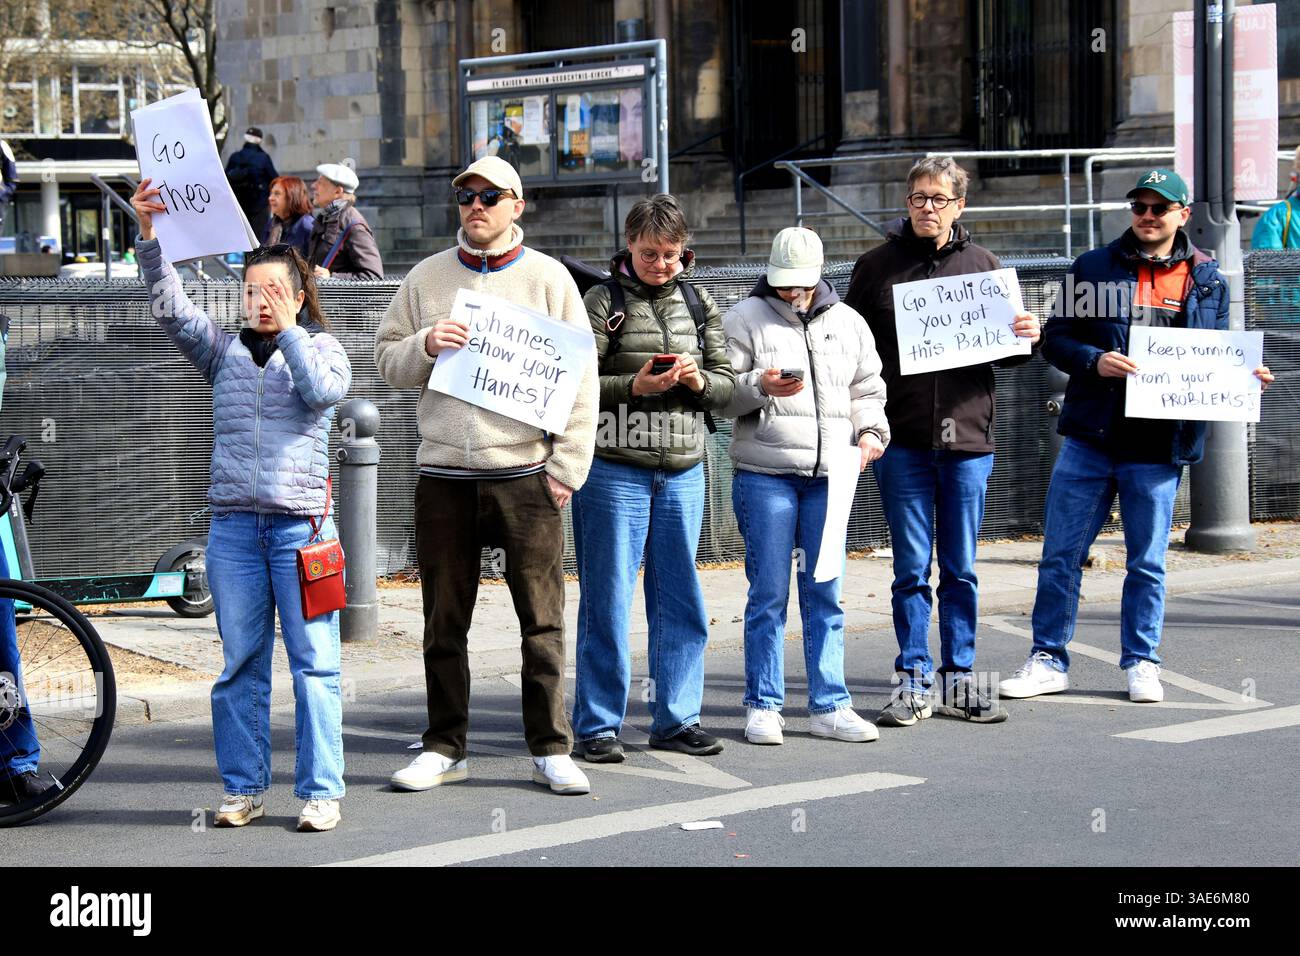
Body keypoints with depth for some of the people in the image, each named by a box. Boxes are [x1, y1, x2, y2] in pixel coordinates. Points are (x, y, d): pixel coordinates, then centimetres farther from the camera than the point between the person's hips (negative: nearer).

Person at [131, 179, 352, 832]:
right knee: (240, 662, 5)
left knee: (313, 660, -3)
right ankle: (243, 788, 12)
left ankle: (320, 790, 1)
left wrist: (288, 331, -5)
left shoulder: (322, 348, 9)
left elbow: (323, 391, -11)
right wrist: (148, 235, -10)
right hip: (234, 522, 3)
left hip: (301, 521, -3)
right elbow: (170, 308, 1)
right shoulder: (224, 351, 14)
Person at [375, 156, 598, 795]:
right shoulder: (427, 277, 10)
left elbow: (580, 378, 2)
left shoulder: (547, 278, 4)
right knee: (444, 622, 7)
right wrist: (426, 345, -9)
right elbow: (386, 359, 13)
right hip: (443, 477, 2)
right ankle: (445, 749, 16)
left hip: (526, 476, -2)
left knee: (542, 621, -1)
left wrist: (567, 468, -5)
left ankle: (551, 751, 6)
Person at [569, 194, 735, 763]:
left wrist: (699, 381, -8)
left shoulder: (699, 304, 12)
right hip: (614, 467, -4)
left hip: (682, 470, 4)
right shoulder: (604, 301, -1)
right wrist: (635, 385, -18)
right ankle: (597, 726, 6)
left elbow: (726, 386, 13)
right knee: (608, 599, -1)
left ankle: (676, 719, 18)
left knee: (680, 598, 8)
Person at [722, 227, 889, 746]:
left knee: (826, 595, 5)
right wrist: (758, 387, -19)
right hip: (764, 475, -3)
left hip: (829, 478, 3)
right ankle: (763, 707, 7)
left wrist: (870, 432, 4)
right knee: (768, 594, -1)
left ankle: (828, 705, 12)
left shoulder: (848, 323, 15)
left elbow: (867, 391, 22)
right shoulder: (744, 319, 3)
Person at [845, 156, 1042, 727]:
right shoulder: (876, 267, 4)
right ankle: (914, 683, 8)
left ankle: (959, 680, 15)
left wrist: (1026, 337, -9)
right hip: (902, 439, -1)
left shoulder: (982, 265, 9)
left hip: (968, 434, 1)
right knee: (912, 567, 2)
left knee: (961, 569, 8)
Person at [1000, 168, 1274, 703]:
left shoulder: (1207, 282, 9)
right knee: (1060, 555, 3)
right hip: (1089, 438, 0)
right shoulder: (1094, 268, 5)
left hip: (1158, 446, 0)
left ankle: (1141, 664, 20)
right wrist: (1094, 360, -14)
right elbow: (1056, 339, 4)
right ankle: (1048, 661, 13)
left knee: (1147, 563, 8)